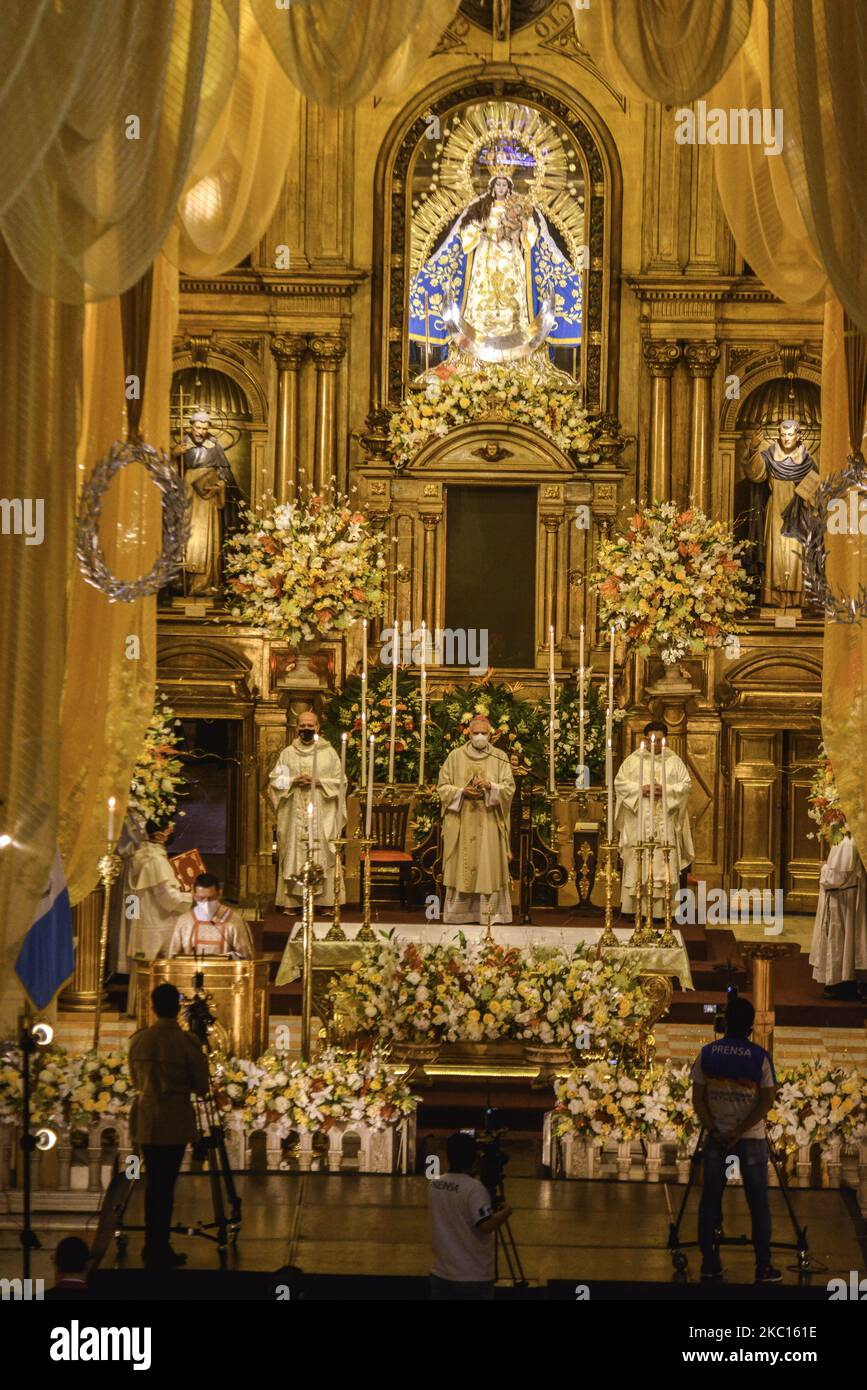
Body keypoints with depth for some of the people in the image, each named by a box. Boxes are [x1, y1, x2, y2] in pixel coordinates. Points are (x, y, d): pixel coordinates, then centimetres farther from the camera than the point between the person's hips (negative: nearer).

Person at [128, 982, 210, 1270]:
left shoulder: (138, 1039, 2)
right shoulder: (186, 1042, -12)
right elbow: (201, 1087, -6)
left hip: (145, 1119, 5)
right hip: (174, 1122, -5)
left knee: (154, 1184, 13)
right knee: (165, 1184, -1)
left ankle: (153, 1249, 18)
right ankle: (159, 1250, 0)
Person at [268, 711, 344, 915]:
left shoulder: (329, 753, 6)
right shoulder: (288, 753, 9)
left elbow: (339, 782, 4)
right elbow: (275, 780, 7)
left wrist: (318, 782, -11)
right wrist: (294, 781, -10)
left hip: (321, 815, -1)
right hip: (294, 814, 1)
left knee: (322, 852, -5)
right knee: (293, 854, -3)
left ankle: (325, 900, -4)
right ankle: (291, 901, -3)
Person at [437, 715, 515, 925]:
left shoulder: (500, 758, 6)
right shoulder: (455, 756, 7)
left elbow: (509, 787, 1)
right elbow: (443, 787, 5)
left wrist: (490, 787, -17)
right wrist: (462, 792, -12)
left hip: (489, 822, 0)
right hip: (461, 822, 0)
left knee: (489, 866, -4)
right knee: (461, 866, -2)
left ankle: (490, 912, -2)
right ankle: (458, 913, 1)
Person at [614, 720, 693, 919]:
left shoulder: (673, 760, 9)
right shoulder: (633, 760, 7)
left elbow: (686, 784, 4)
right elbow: (619, 782, 2)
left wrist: (666, 790, -12)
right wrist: (640, 789, -13)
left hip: (665, 822, 1)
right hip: (638, 821, -1)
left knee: (664, 864, -3)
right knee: (636, 864, -4)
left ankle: (661, 909, -2)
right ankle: (633, 908, -2)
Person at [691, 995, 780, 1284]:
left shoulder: (707, 1054, -3)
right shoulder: (759, 1057, -9)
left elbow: (698, 1099, -3)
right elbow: (766, 1101, -11)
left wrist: (715, 1130, -5)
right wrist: (740, 1131, -11)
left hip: (716, 1137, 2)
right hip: (752, 1138, -2)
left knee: (710, 1199, 9)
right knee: (758, 1203, 4)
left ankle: (710, 1264, 10)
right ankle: (764, 1268, 3)